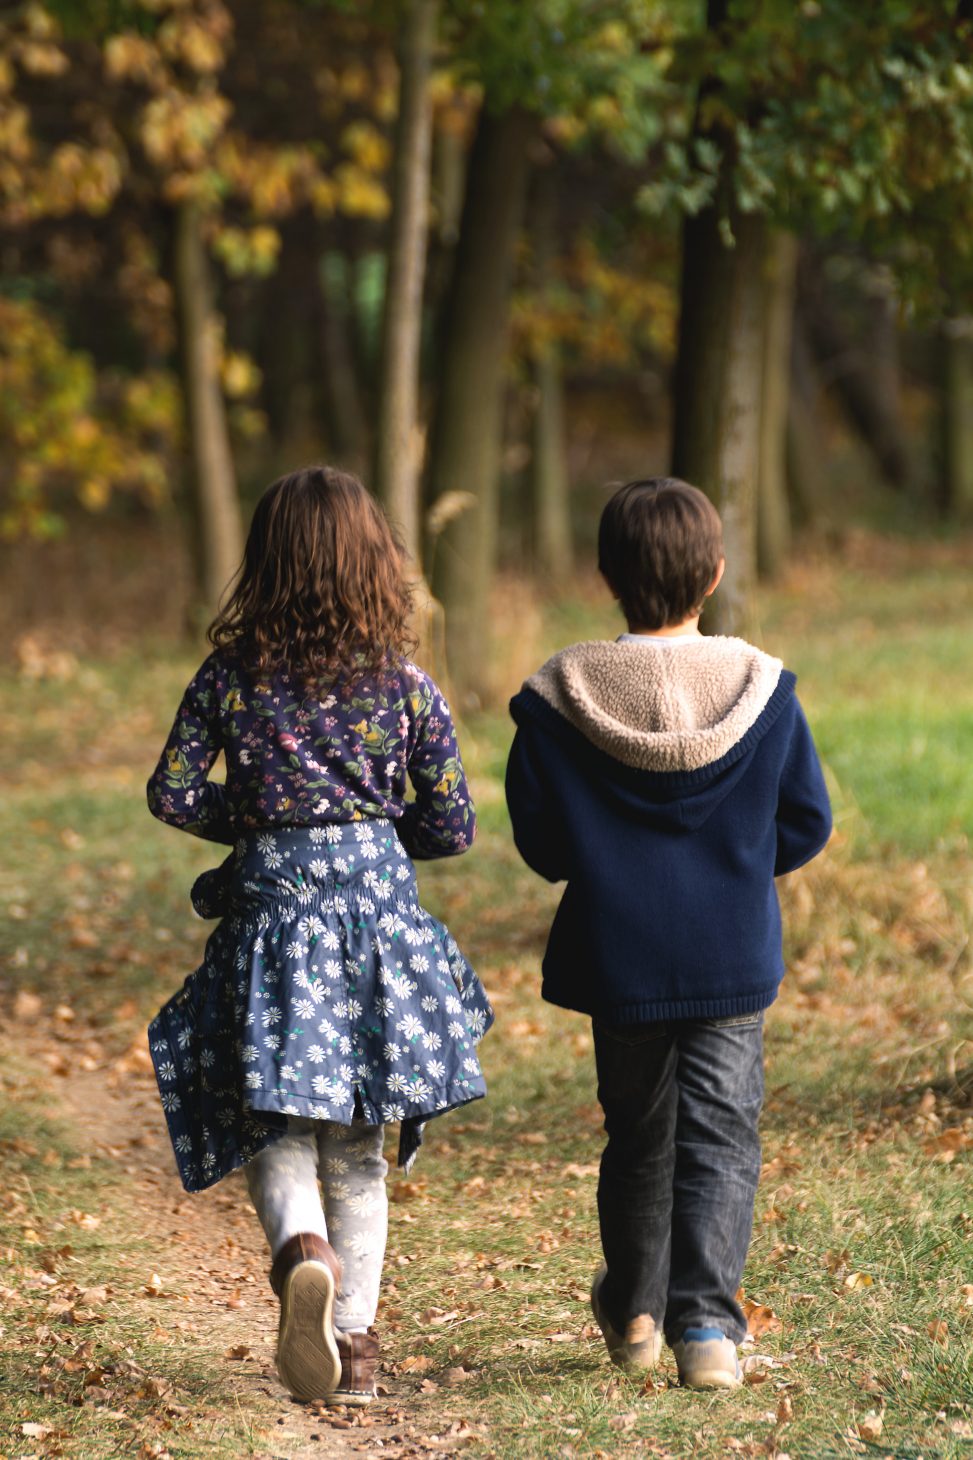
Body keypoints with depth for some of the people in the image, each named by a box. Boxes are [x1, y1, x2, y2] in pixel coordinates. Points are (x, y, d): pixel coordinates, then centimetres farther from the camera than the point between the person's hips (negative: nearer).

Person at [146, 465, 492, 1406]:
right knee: (357, 1142, 12)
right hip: (378, 909, 1)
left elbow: (173, 794, -2)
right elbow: (452, 825, 2)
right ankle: (353, 1344, 10)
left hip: (271, 912, -1)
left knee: (274, 1123, 7)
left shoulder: (230, 677, -3)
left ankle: (301, 1246, -25)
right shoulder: (404, 685, -2)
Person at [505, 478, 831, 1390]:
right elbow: (807, 825, 0)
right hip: (733, 959, -1)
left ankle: (633, 1313, 29)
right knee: (719, 1135, 2)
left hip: (616, 959, 1)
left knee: (638, 1132, 17)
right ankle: (705, 1319, -12)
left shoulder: (557, 698, -8)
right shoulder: (763, 690, -7)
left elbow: (538, 842, -3)